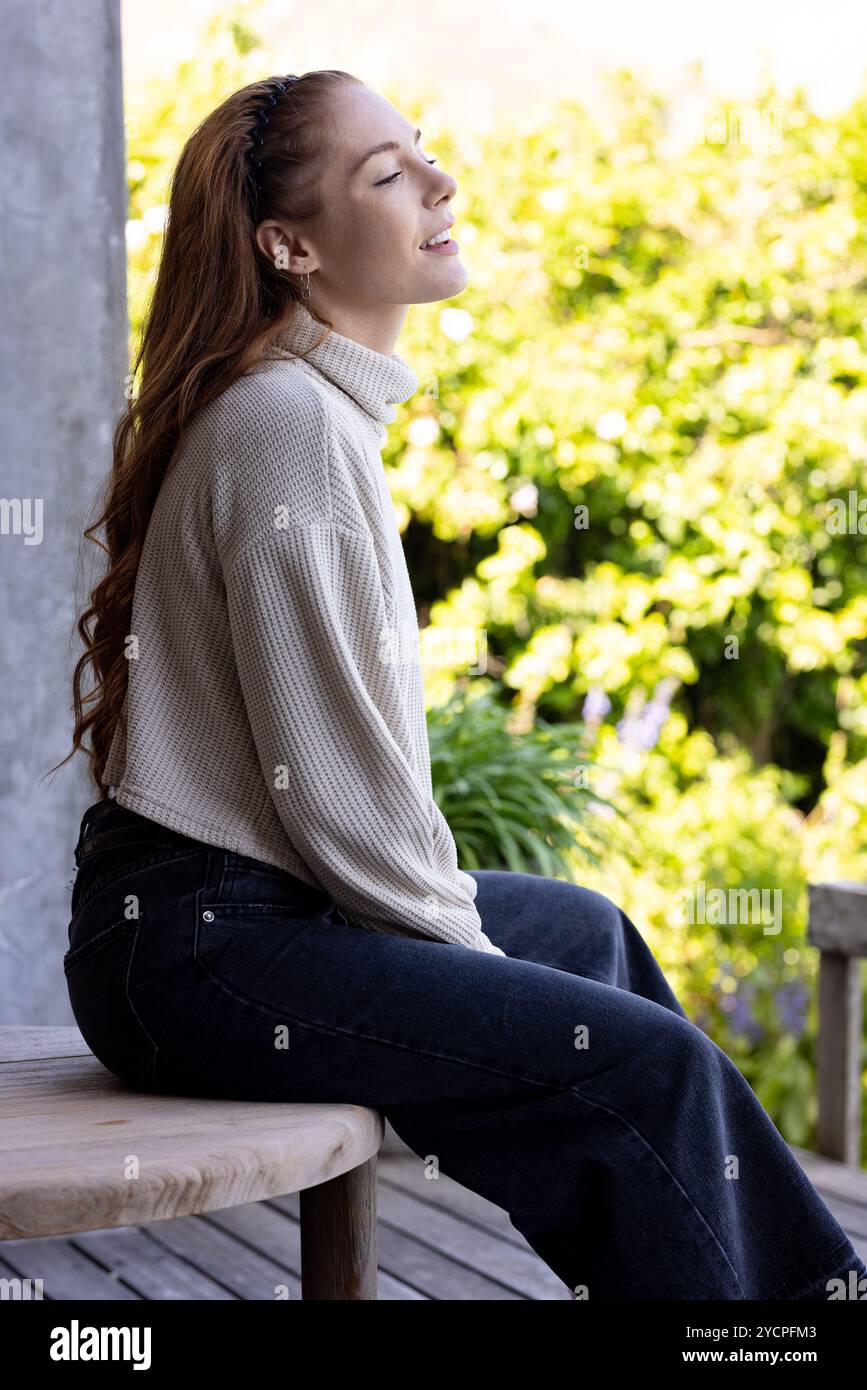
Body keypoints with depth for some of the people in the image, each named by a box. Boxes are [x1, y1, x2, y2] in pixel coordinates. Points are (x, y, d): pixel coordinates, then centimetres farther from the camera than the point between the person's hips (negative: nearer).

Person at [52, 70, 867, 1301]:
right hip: (193, 949, -11)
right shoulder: (291, 424, -17)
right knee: (647, 1062, -15)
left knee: (584, 928, 24)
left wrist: (454, 918, 13)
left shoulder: (319, 406, 14)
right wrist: (467, 949, -6)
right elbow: (334, 784, -19)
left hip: (236, 903, 11)